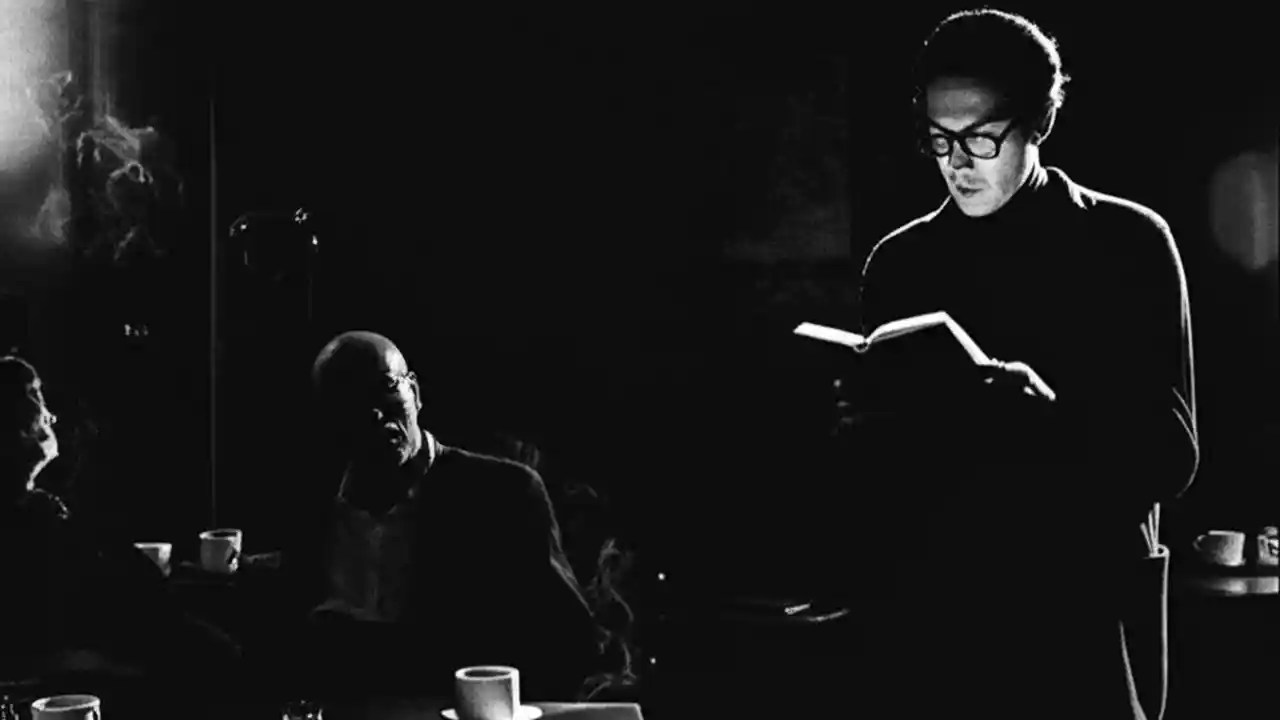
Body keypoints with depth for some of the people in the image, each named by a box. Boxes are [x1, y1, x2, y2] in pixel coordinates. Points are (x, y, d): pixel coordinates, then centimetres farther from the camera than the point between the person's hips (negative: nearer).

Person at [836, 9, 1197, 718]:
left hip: (1084, 619, -2)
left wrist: (1051, 420, -22)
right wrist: (861, 430, -11)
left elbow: (1168, 456, -5)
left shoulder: (1128, 243, 0)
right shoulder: (897, 264, 8)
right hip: (934, 622, 3)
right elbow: (879, 471, 11)